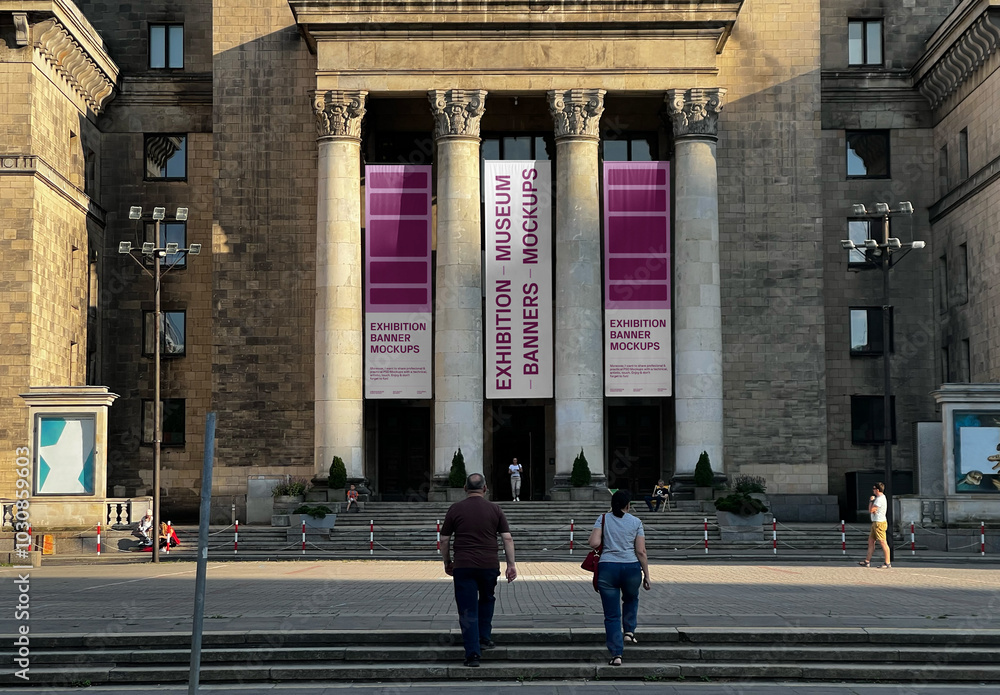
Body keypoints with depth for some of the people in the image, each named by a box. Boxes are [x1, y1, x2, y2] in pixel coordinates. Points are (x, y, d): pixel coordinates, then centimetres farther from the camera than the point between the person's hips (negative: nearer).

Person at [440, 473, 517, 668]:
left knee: (468, 611, 1)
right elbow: (507, 538, 1)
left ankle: (473, 653, -4)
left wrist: (447, 563, 17)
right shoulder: (495, 509, 5)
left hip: (463, 566, -1)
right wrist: (511, 564, 5)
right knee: (487, 600, 27)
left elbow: (444, 540, 5)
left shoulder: (455, 509, 2)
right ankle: (485, 637, 25)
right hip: (489, 564, 2)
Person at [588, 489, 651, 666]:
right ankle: (629, 631, 24)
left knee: (612, 615, 5)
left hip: (607, 568, 0)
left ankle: (616, 655, 1)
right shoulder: (636, 522, 4)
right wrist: (646, 575, 6)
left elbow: (594, 543, -8)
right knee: (631, 599, 34)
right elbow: (641, 551, 0)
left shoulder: (603, 519, 4)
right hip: (631, 567, 0)